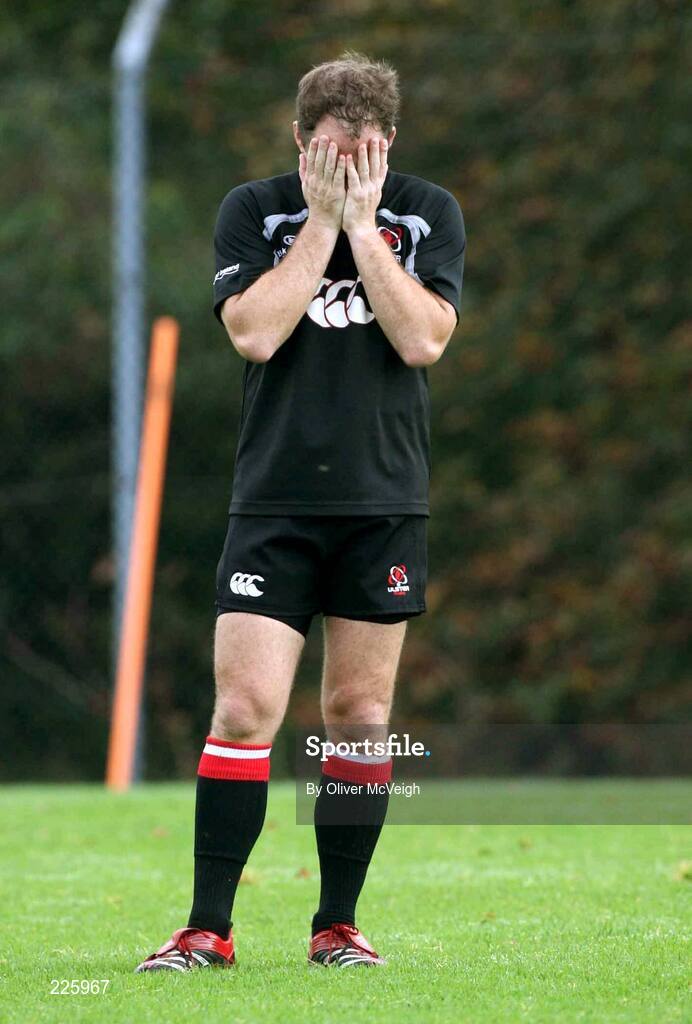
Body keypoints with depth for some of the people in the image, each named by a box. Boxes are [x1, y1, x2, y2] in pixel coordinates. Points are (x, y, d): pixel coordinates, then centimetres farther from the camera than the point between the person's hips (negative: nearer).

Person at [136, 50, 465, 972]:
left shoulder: (428, 212, 3)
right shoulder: (253, 210, 1)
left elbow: (422, 340, -10)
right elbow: (254, 333, -12)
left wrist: (364, 220, -12)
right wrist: (322, 220, -12)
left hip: (384, 505, 1)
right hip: (272, 503, -1)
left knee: (360, 715, 4)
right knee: (245, 710, -9)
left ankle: (338, 925, 14)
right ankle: (208, 929, -5)